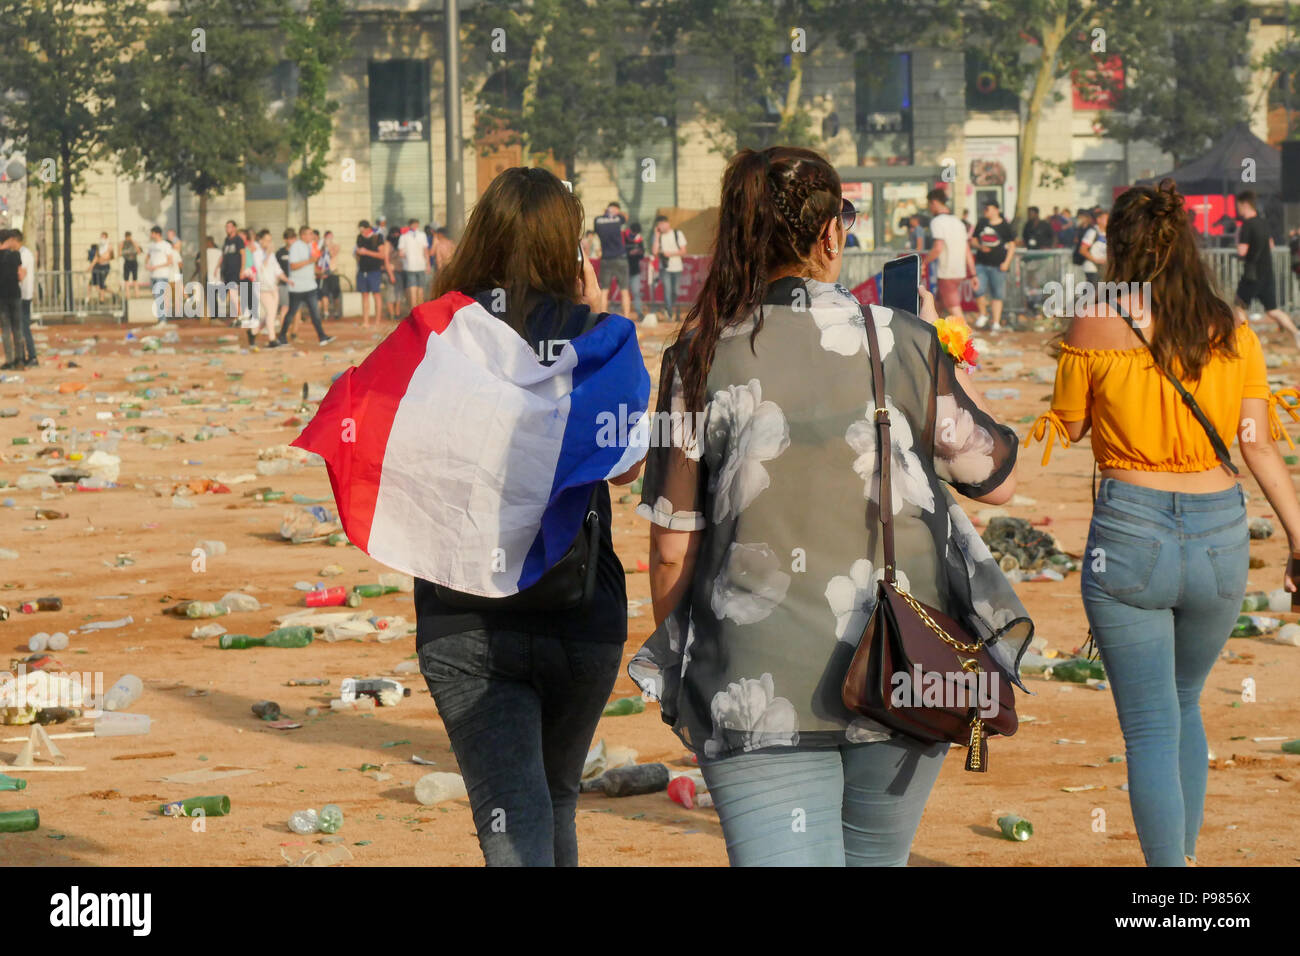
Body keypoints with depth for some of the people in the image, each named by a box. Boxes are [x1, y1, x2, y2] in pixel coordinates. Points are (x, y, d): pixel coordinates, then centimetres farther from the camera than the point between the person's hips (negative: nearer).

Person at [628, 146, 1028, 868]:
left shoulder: (700, 361, -4)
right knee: (873, 859, 21)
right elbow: (997, 478, 8)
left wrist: (672, 672, 15)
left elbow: (672, 547, -1)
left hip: (756, 691, -1)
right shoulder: (900, 346, -4)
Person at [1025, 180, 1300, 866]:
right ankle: (1184, 856, 29)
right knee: (1184, 706, 26)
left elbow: (1068, 427, 5)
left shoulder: (1094, 330, -7)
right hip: (1220, 536, 4)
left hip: (1130, 534, -4)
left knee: (1151, 729, 1)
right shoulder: (1235, 335, 3)